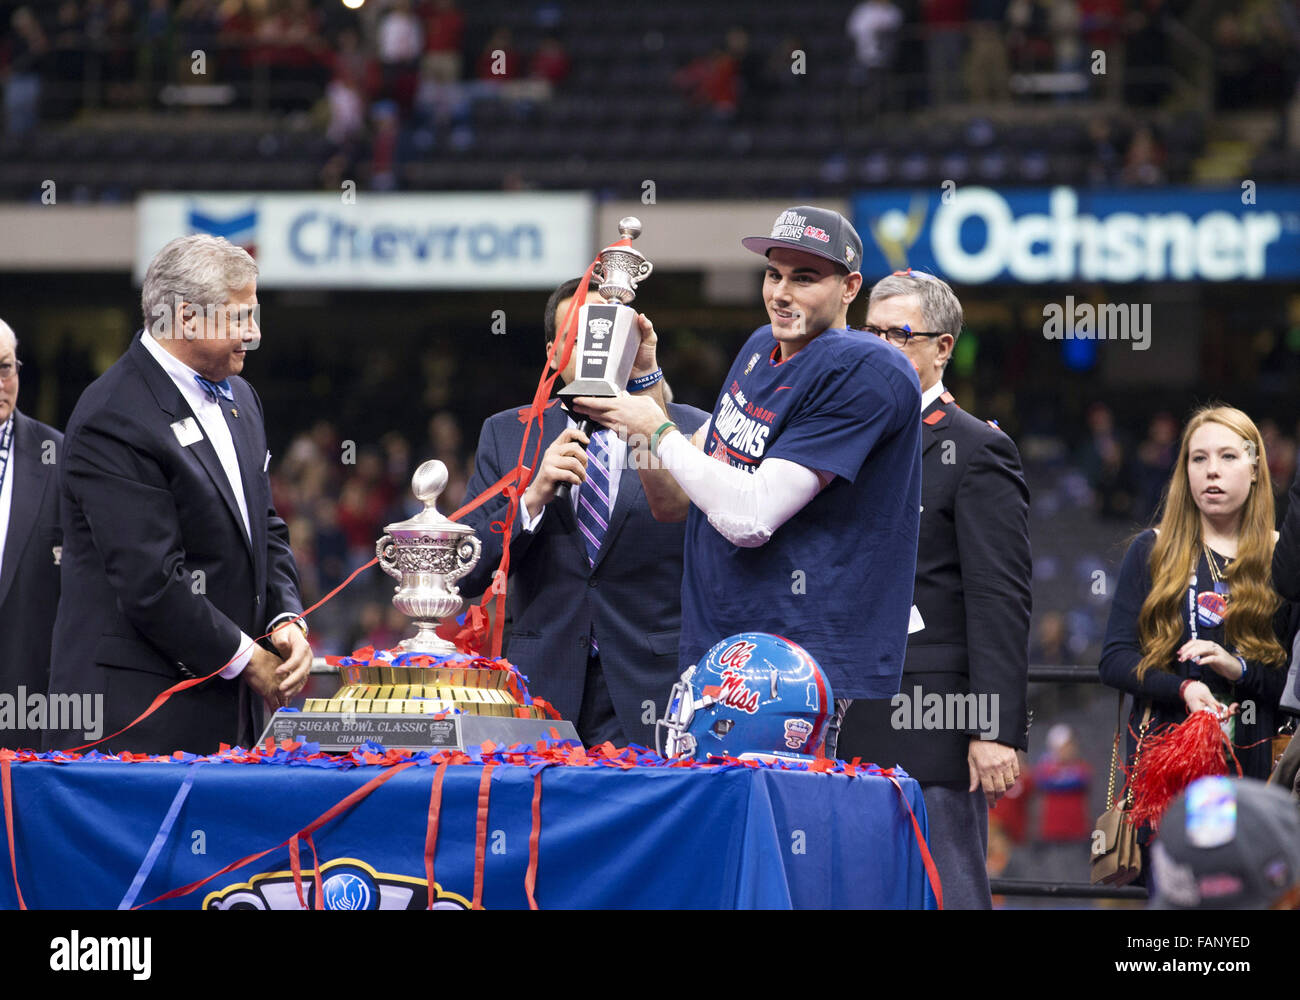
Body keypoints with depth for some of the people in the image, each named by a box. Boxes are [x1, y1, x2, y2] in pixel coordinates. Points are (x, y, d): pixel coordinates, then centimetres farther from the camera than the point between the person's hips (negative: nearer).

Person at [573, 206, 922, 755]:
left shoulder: (866, 372, -14)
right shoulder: (761, 350, 15)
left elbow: (751, 517, -20)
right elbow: (673, 502, 18)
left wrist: (655, 430, -8)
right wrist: (644, 378, 8)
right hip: (710, 659, 8)